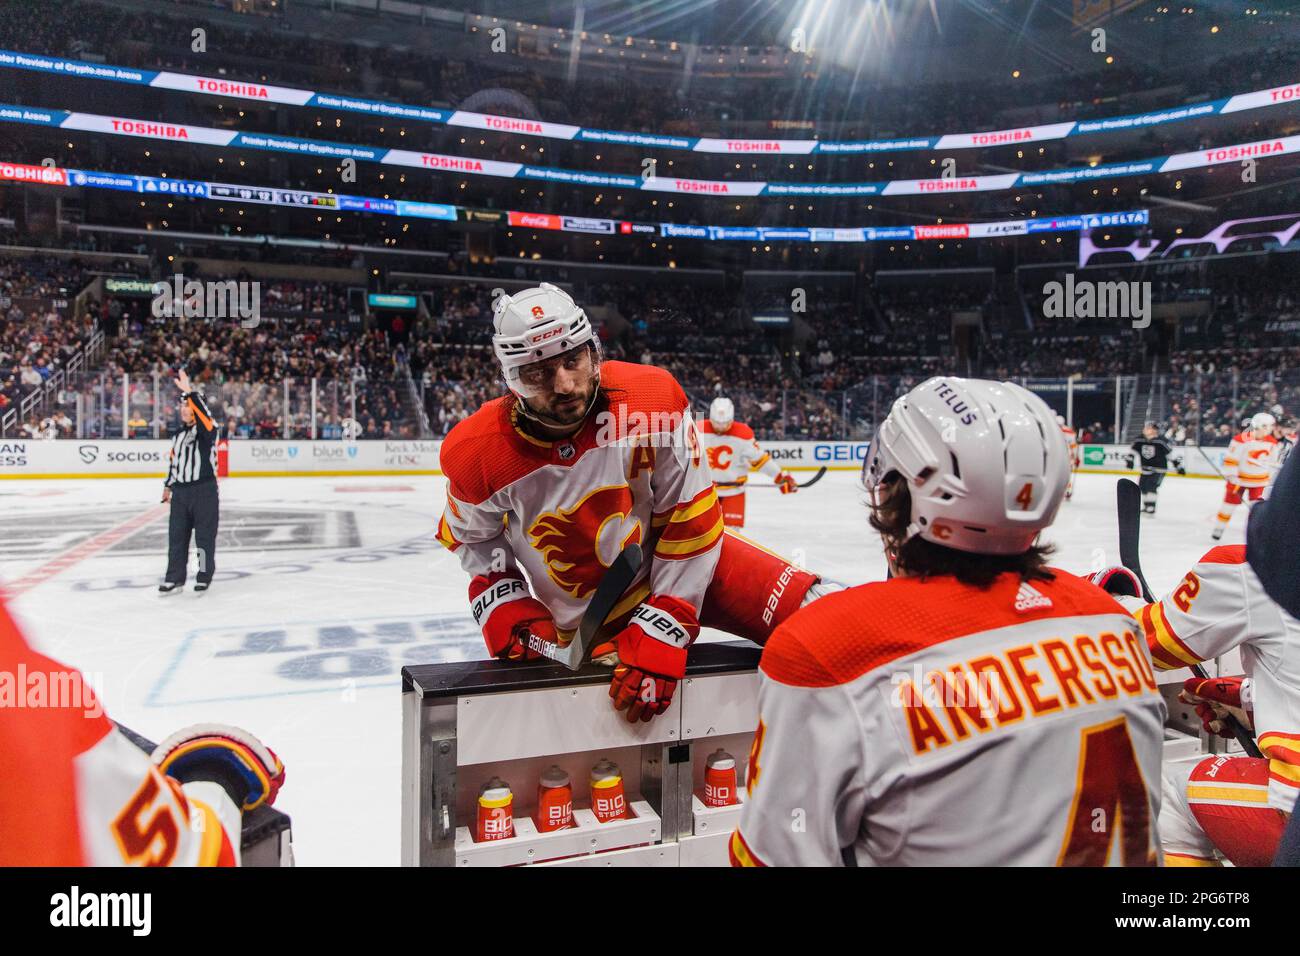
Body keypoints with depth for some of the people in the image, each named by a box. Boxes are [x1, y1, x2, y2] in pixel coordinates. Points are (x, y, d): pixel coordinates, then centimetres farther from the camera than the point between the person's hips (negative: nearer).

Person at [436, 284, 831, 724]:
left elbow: (690, 520, -18)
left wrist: (660, 630, -19)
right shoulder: (476, 453, -20)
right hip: (579, 617, 1)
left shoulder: (654, 399, -25)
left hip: (676, 560, 0)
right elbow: (474, 538, 2)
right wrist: (506, 606, -12)